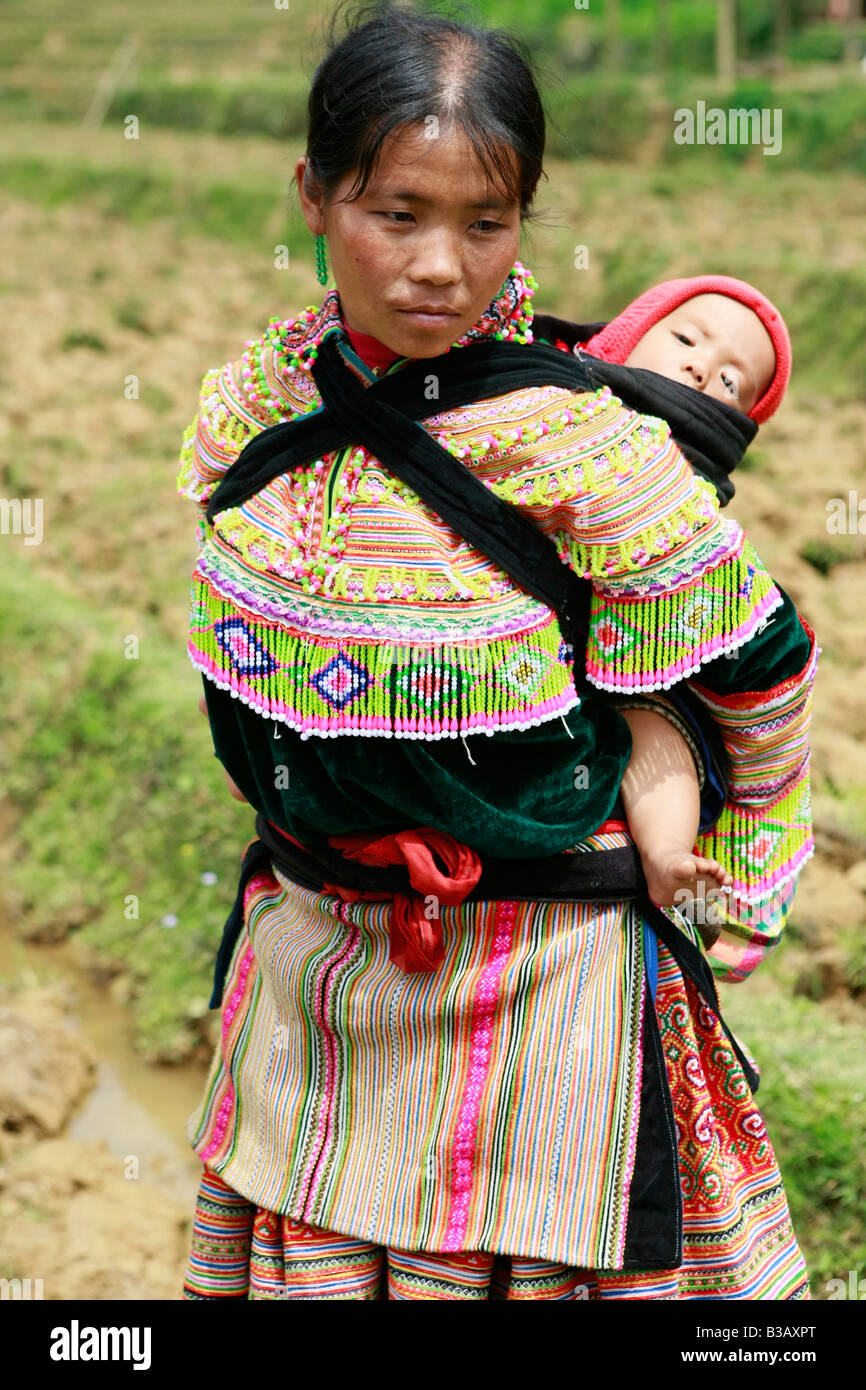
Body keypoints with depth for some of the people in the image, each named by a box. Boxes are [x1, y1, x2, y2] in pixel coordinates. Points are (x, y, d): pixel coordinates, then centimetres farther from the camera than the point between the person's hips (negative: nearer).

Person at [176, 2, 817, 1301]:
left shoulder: (574, 446, -21)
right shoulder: (250, 407, -5)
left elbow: (756, 663, -8)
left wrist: (733, 877, 5)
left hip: (541, 975, -4)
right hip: (309, 960, 5)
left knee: (516, 1259, 11)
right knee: (305, 1259, 18)